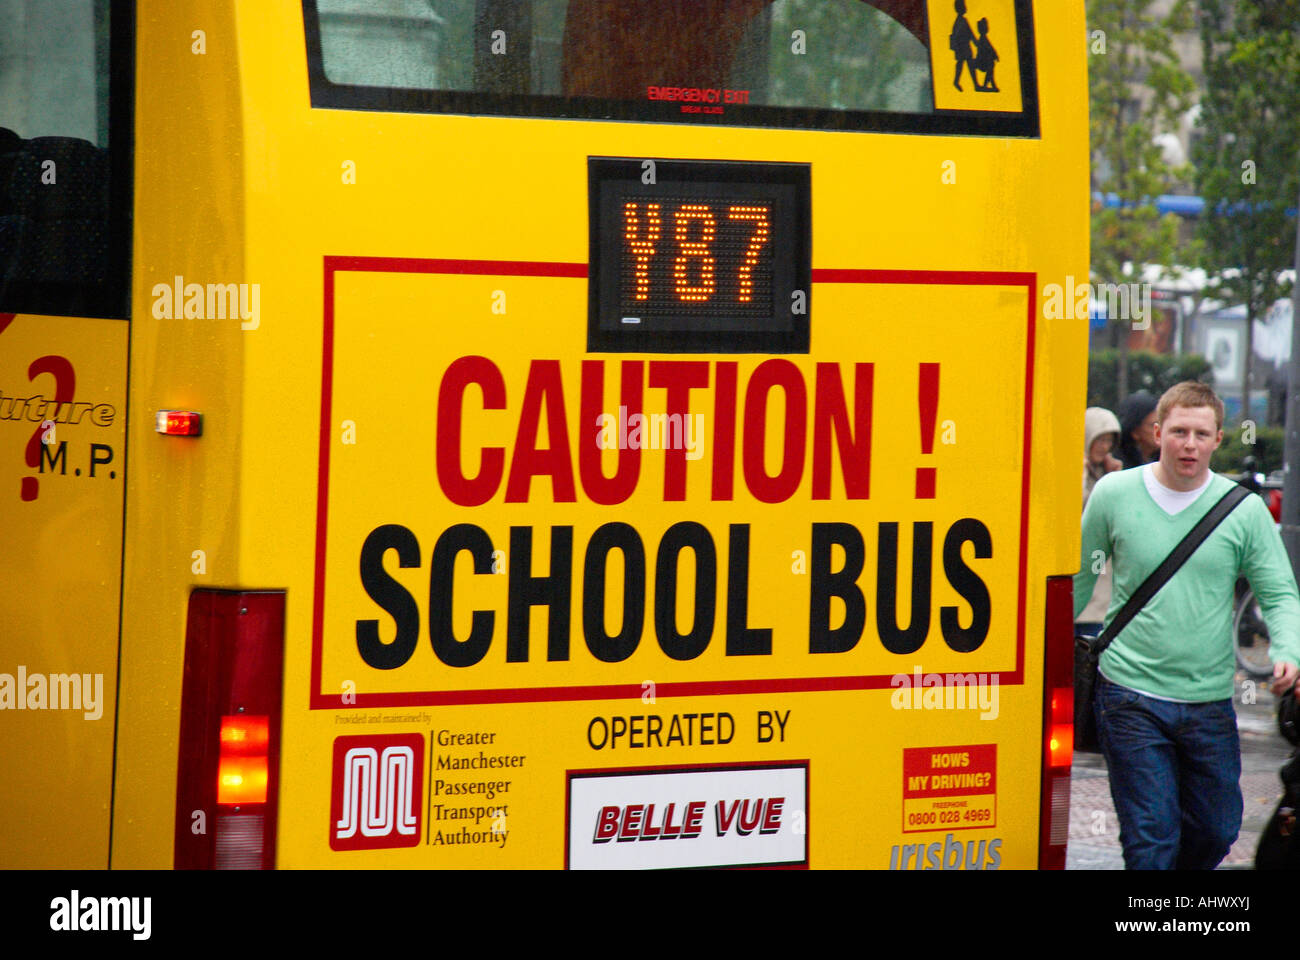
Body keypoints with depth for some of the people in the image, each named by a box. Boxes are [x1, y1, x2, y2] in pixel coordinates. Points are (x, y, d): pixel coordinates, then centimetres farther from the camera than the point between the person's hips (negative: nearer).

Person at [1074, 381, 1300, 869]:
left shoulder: (1245, 511, -1)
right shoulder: (1113, 495, -1)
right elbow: (1079, 578, 11)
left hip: (1209, 701, 2)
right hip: (1130, 696, -2)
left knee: (1216, 831, 13)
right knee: (1150, 840, -6)